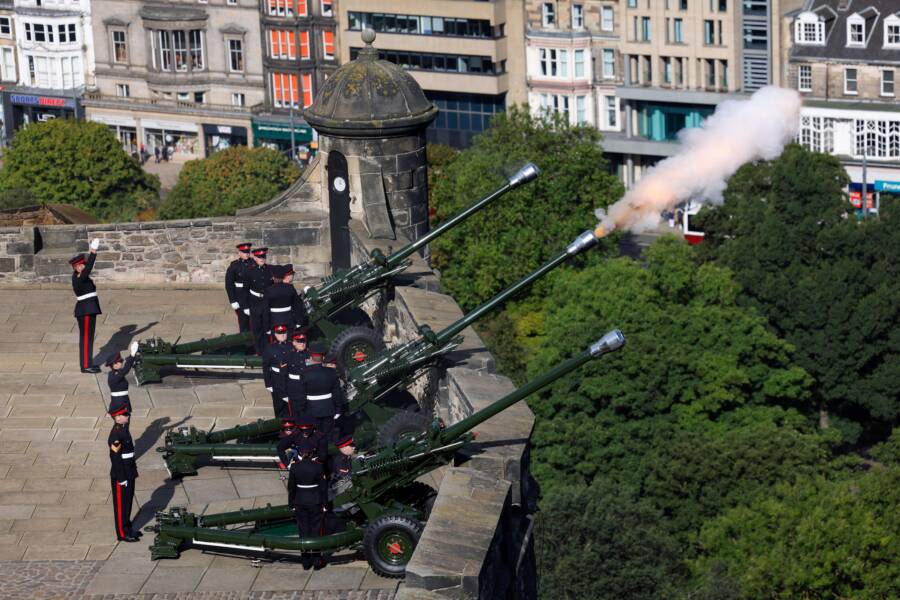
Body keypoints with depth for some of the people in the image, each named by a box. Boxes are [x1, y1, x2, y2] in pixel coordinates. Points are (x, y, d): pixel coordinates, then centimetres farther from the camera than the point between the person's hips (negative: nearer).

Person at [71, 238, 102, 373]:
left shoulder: (77, 276, 7)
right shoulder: (79, 279, -19)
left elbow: (88, 264, 17)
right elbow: (88, 268, -31)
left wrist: (93, 250, 10)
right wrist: (93, 252, -30)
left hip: (89, 310, 10)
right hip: (86, 310, -10)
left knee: (88, 337, 15)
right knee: (86, 337, -6)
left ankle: (87, 363, 21)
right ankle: (86, 366, -4)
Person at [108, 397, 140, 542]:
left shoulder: (123, 429, 6)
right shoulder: (115, 435, -23)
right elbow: (115, 458, -23)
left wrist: (133, 470, 19)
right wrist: (122, 478, -20)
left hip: (129, 472, 9)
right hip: (121, 475, -9)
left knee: (128, 501, 18)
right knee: (121, 503, 2)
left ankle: (127, 528, 30)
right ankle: (122, 533, 11)